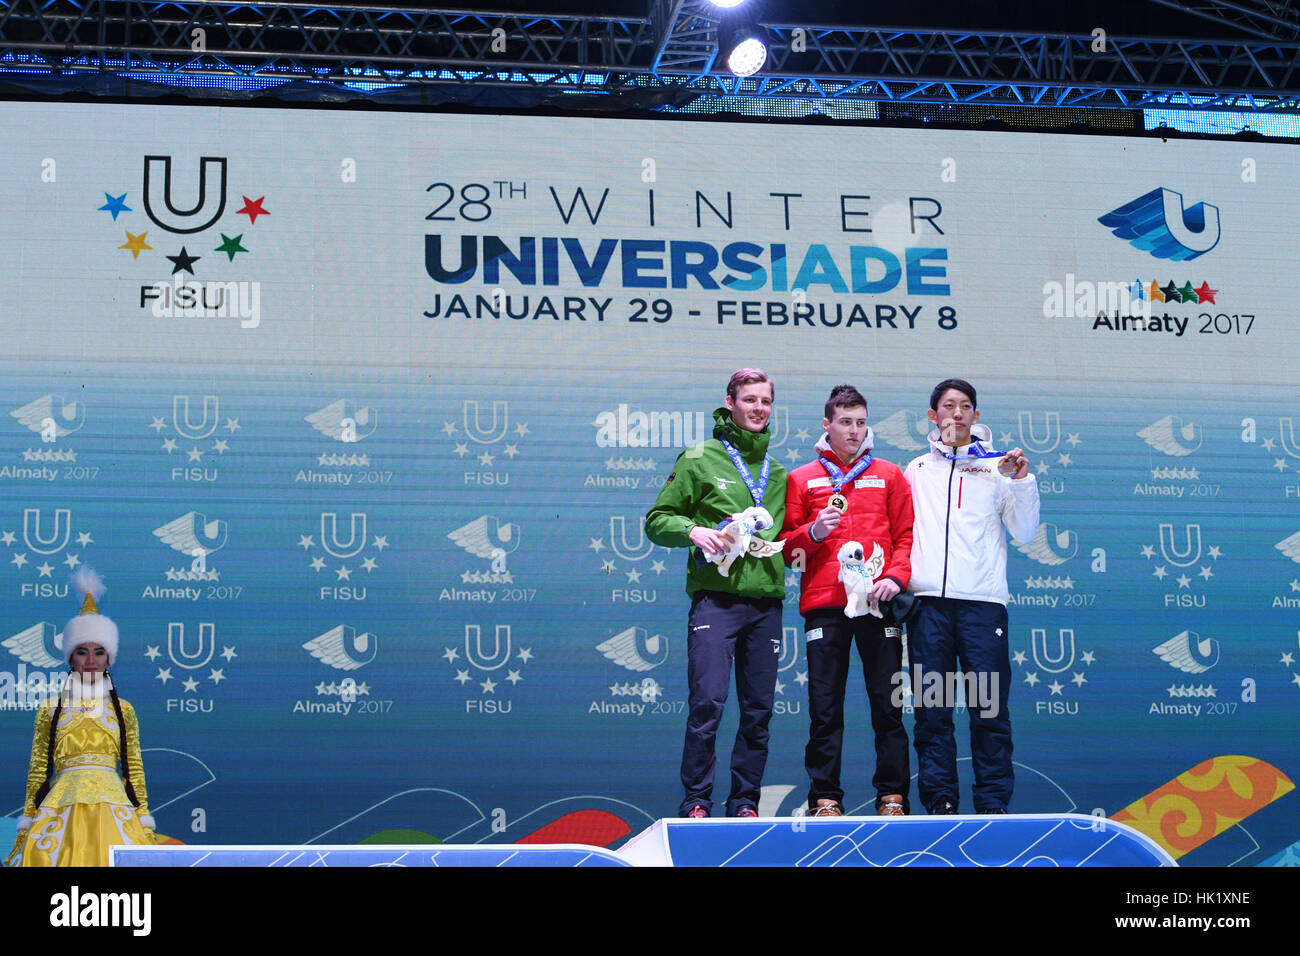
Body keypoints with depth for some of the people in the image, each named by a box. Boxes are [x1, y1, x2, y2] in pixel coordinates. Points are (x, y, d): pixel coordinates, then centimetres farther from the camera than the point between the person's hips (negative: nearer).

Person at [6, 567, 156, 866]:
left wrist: (145, 825, 4)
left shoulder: (124, 711, 11)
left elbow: (135, 769, 9)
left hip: (113, 805, 0)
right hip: (63, 805, 0)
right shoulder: (49, 710, 10)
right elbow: (37, 770, 9)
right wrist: (27, 824, 4)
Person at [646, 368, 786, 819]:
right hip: (715, 598, -5)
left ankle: (745, 802, 14)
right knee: (708, 702, -13)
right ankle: (696, 802, -4)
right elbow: (657, 520, 4)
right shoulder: (698, 460, 4)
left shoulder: (778, 473, 19)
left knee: (759, 710, 5)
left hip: (766, 602, 5)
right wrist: (693, 530, -14)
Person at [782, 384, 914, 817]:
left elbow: (906, 535, 9)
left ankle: (892, 796, 4)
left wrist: (895, 576, -7)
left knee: (887, 705, -1)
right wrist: (813, 533, -8)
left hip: (878, 603, 0)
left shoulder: (889, 476, 15)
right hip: (823, 603, 0)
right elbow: (785, 545, 11)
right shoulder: (801, 479, 14)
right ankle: (825, 798, 3)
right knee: (825, 708, -1)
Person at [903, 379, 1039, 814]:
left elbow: (1023, 532, 9)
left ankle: (993, 804, -1)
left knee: (989, 706, -5)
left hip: (982, 600, -1)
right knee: (931, 707, -1)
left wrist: (1021, 481, -3)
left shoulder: (995, 467, 14)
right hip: (928, 600, 1)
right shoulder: (916, 470, 19)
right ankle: (940, 801, 4)